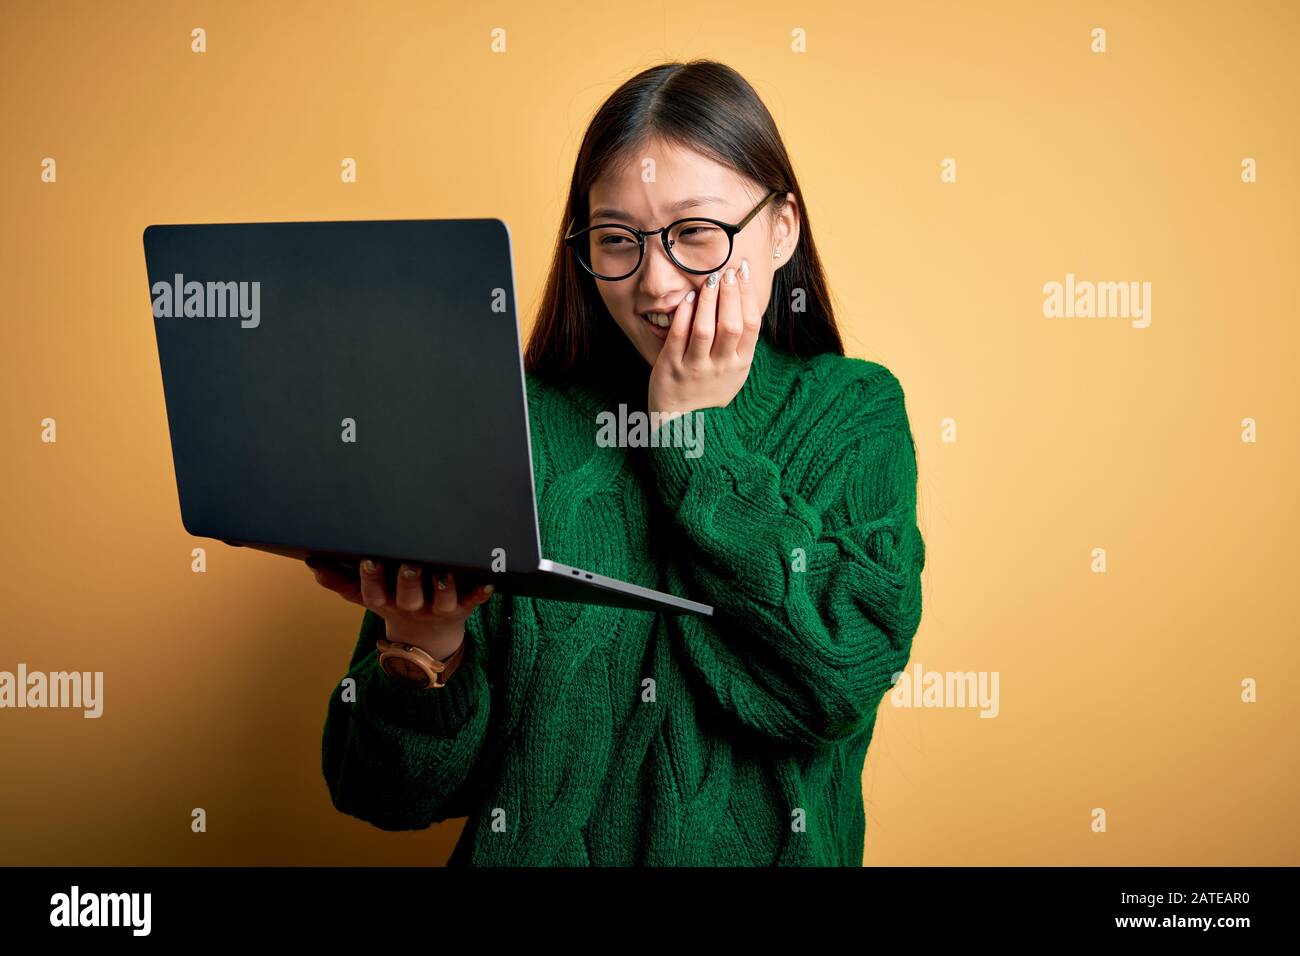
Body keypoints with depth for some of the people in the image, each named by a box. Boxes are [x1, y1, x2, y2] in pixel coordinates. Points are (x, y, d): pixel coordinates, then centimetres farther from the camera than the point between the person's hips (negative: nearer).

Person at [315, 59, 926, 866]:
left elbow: (837, 680, -12)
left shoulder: (854, 413, 4)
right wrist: (421, 653, -20)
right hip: (533, 847, 1)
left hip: (761, 845, 0)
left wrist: (695, 433, -5)